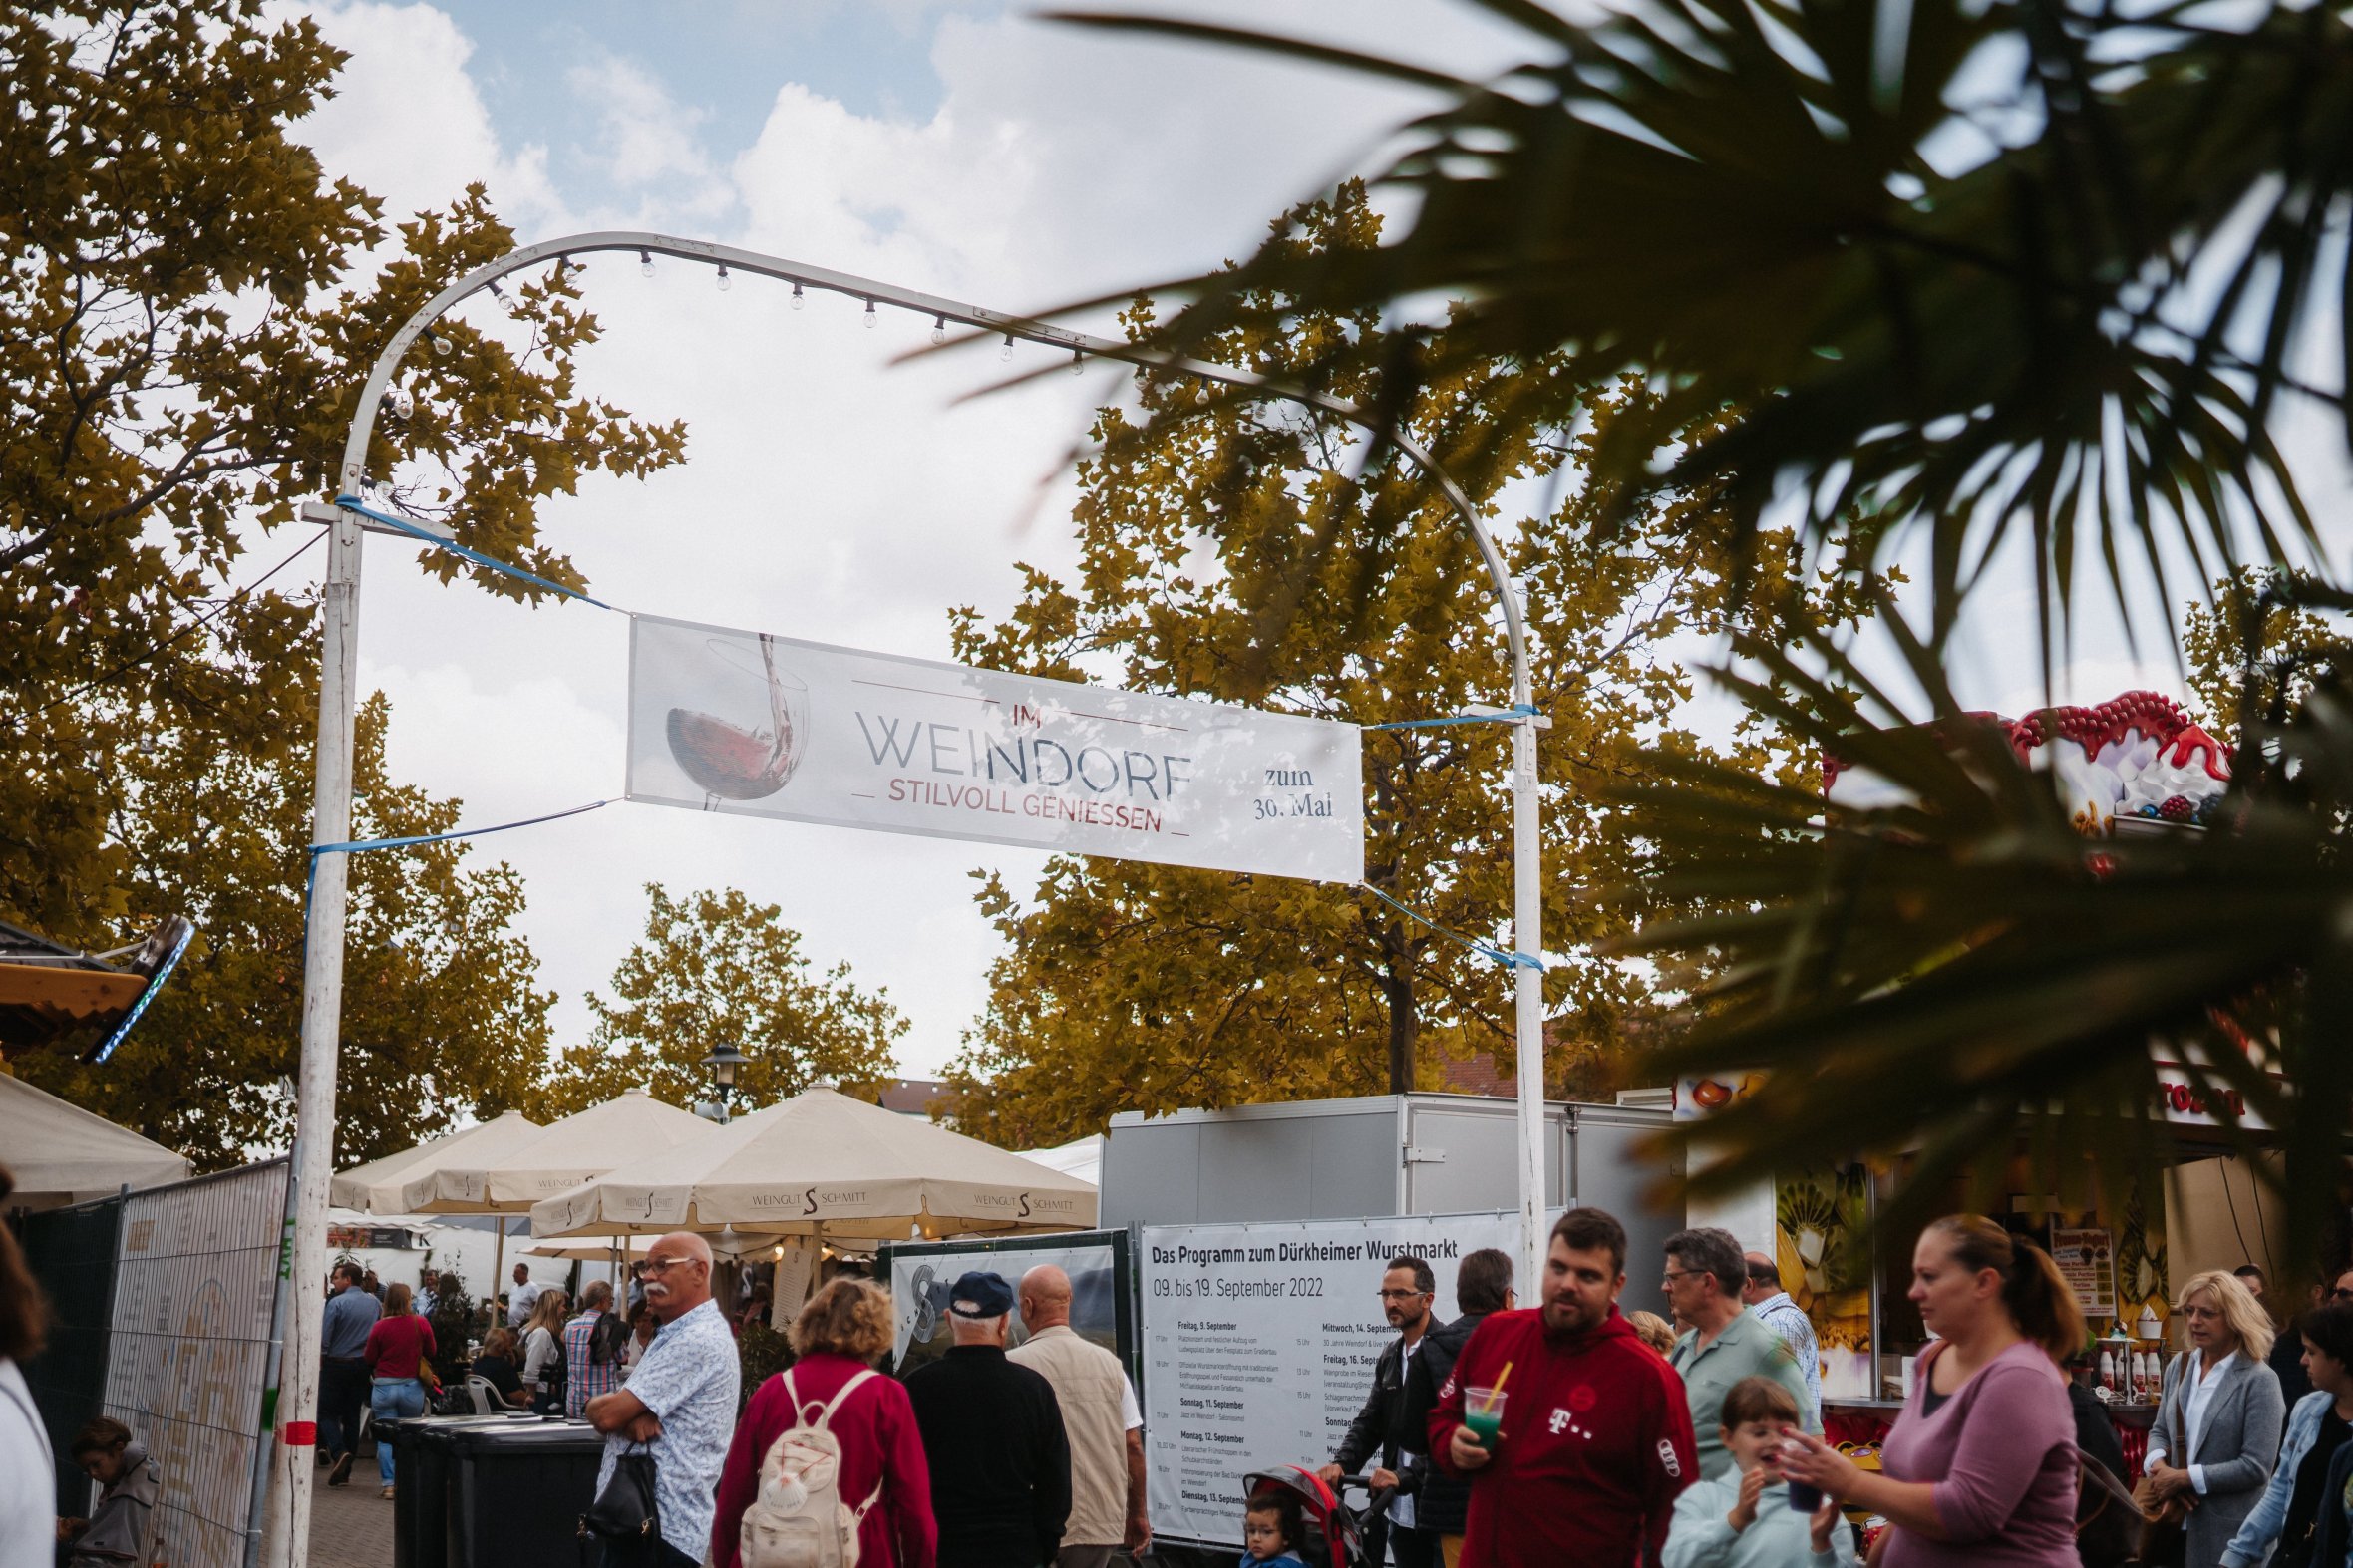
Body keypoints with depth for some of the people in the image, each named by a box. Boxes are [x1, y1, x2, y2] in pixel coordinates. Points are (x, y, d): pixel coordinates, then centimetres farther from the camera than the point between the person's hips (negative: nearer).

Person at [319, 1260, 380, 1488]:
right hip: (362, 1365, 5)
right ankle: (344, 1470, 11)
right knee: (352, 1415, 10)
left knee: (327, 1412, 4)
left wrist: (319, 1358, -1)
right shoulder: (375, 1304, 4)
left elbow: (324, 1337, -12)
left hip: (336, 1364, -5)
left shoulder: (336, 1303, -12)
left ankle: (338, 1452, -19)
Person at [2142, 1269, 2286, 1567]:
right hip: (2178, 1519, 6)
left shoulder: (2259, 1380, -12)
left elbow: (2256, 1467, -17)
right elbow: (2160, 1431, 14)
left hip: (2230, 1531, -5)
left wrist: (2186, 1478, -16)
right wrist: (2157, 1466, -8)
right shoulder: (2179, 1366, 7)